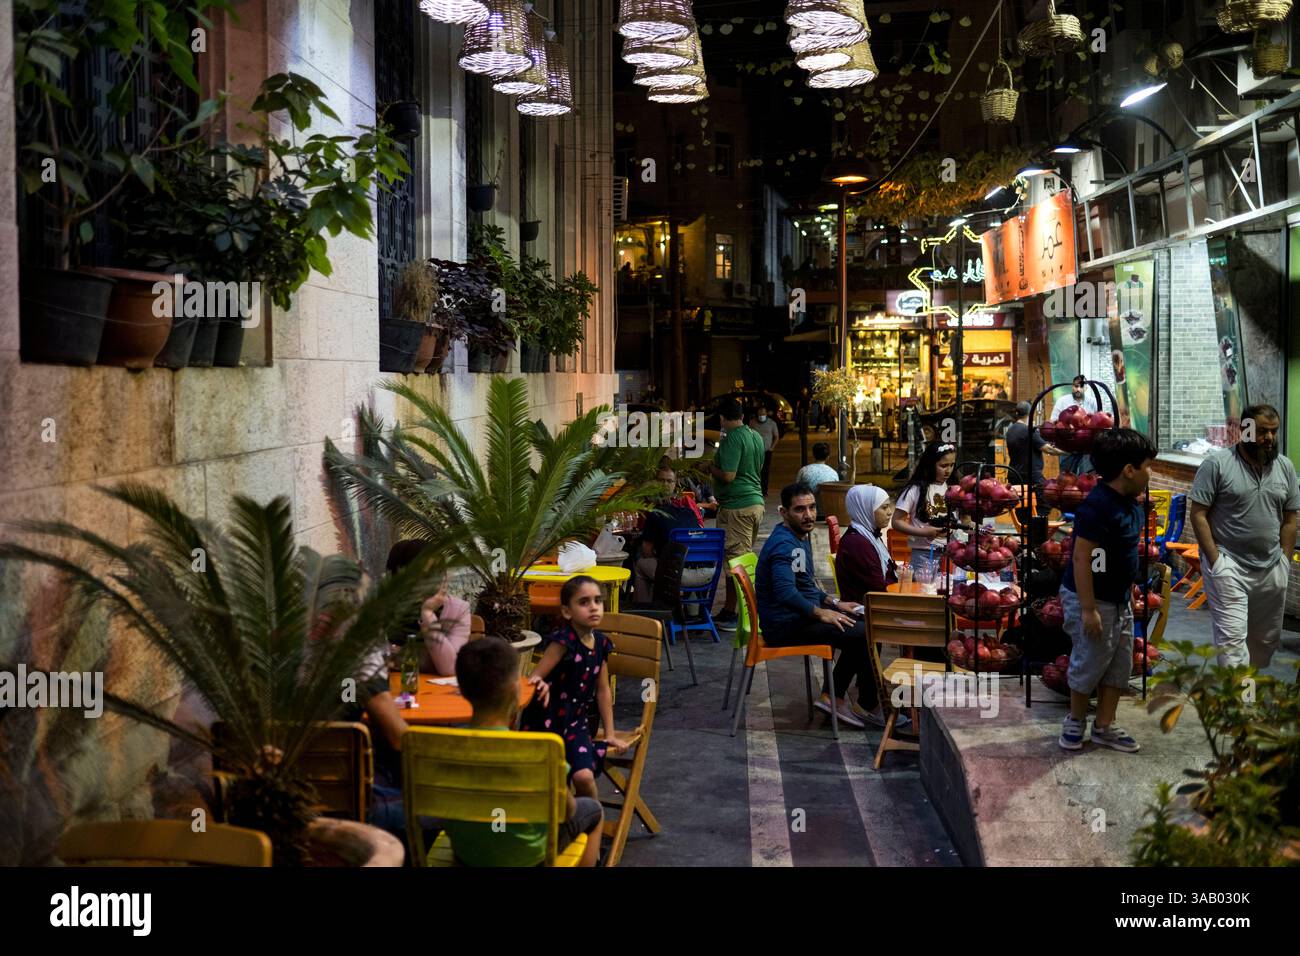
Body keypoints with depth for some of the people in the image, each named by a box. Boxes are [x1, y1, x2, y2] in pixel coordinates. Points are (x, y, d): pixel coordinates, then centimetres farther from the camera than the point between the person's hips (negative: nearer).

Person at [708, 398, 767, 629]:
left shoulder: (732, 439, -15)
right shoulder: (756, 436, 13)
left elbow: (728, 475, -22)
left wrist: (709, 468, -3)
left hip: (737, 506, -10)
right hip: (757, 502, 10)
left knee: (735, 560, -6)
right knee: (748, 557, 14)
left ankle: (732, 614, -2)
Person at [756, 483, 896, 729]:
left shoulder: (801, 537, 15)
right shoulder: (785, 545, -20)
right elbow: (785, 592, -32)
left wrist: (834, 604, 12)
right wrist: (821, 613, -22)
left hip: (799, 616, 11)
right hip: (785, 625, -11)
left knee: (862, 624, 11)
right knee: (868, 635, -14)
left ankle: (833, 697, 11)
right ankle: (869, 707, 4)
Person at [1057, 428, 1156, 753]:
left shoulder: (1131, 505, 5)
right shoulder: (1096, 506, -24)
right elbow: (1082, 558, -25)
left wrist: (1128, 592, 22)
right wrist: (1088, 609, -24)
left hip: (1119, 600, 9)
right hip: (1092, 599, -9)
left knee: (1119, 665, 13)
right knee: (1090, 663, 3)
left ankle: (1105, 727, 24)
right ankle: (1075, 721, 24)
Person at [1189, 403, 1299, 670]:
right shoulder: (1216, 463, -9)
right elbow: (1198, 513, -9)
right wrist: (1214, 560, -14)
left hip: (1271, 569, 6)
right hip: (1228, 566, -6)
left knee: (1267, 638, 15)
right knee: (1232, 637, -12)